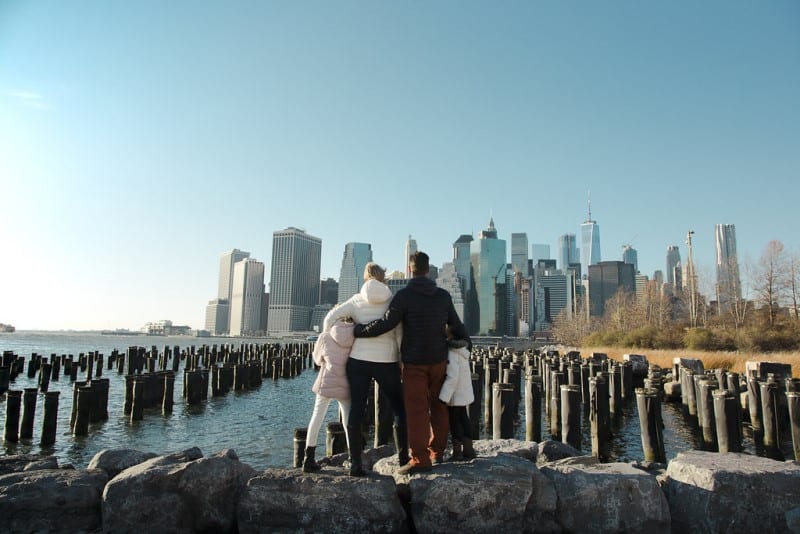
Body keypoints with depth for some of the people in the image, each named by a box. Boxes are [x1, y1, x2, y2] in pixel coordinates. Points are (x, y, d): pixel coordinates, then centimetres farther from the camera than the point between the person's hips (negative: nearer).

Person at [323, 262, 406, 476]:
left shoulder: (356, 300, 4)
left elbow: (330, 318, -1)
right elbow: (400, 333, -7)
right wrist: (403, 360, 0)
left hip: (359, 361, 1)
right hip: (387, 362, -1)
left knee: (356, 412, 5)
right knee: (400, 410, 17)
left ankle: (355, 464, 4)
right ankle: (403, 456, 21)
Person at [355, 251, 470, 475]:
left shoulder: (404, 295, -11)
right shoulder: (443, 295, 5)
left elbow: (386, 323, -18)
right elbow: (456, 324, 14)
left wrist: (357, 330, -7)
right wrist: (467, 341, 32)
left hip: (414, 362, -5)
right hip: (439, 360, 5)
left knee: (416, 410, -3)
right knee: (438, 406, 15)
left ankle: (420, 459, -3)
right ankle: (437, 452, 24)